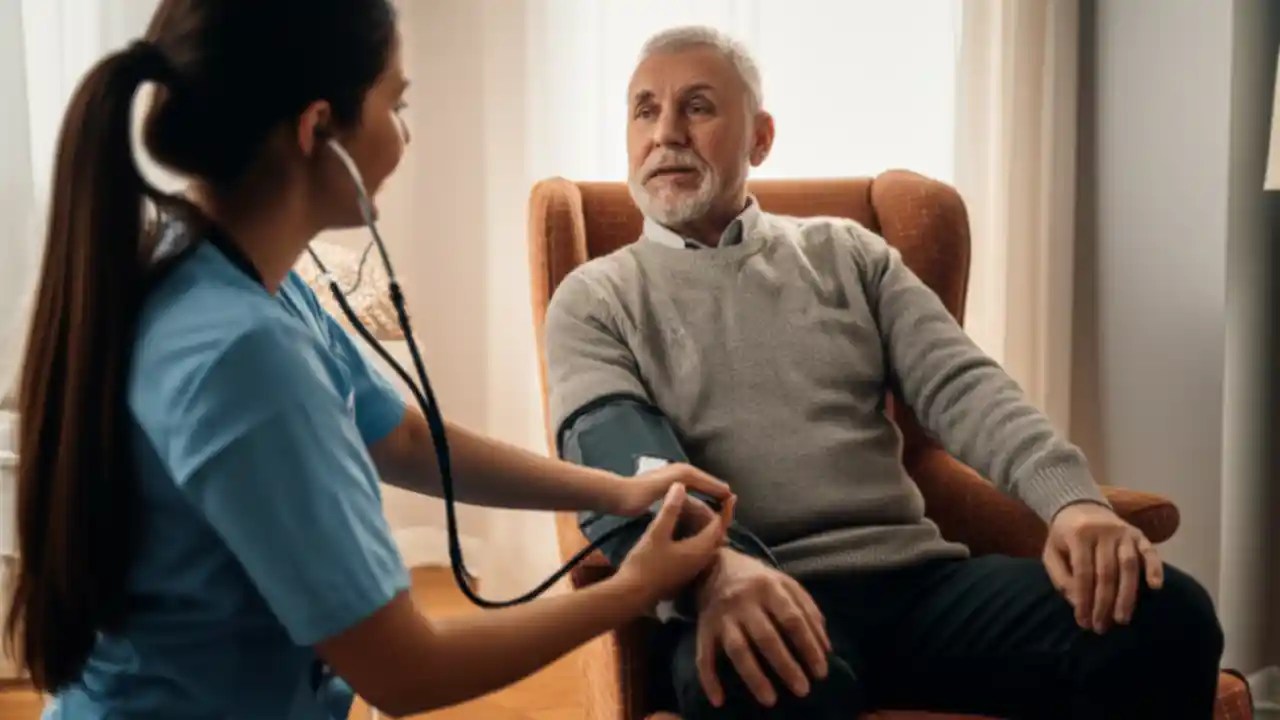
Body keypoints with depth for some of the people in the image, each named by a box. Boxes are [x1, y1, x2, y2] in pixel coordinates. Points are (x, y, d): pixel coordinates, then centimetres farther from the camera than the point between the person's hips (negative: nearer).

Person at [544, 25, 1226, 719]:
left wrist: (1071, 498, -14)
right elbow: (618, 458, -7)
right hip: (753, 597, -4)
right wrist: (715, 565, -30)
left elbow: (960, 386, 7)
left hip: (915, 577, 4)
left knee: (1163, 612, -21)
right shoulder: (595, 299, 11)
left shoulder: (846, 253, 20)